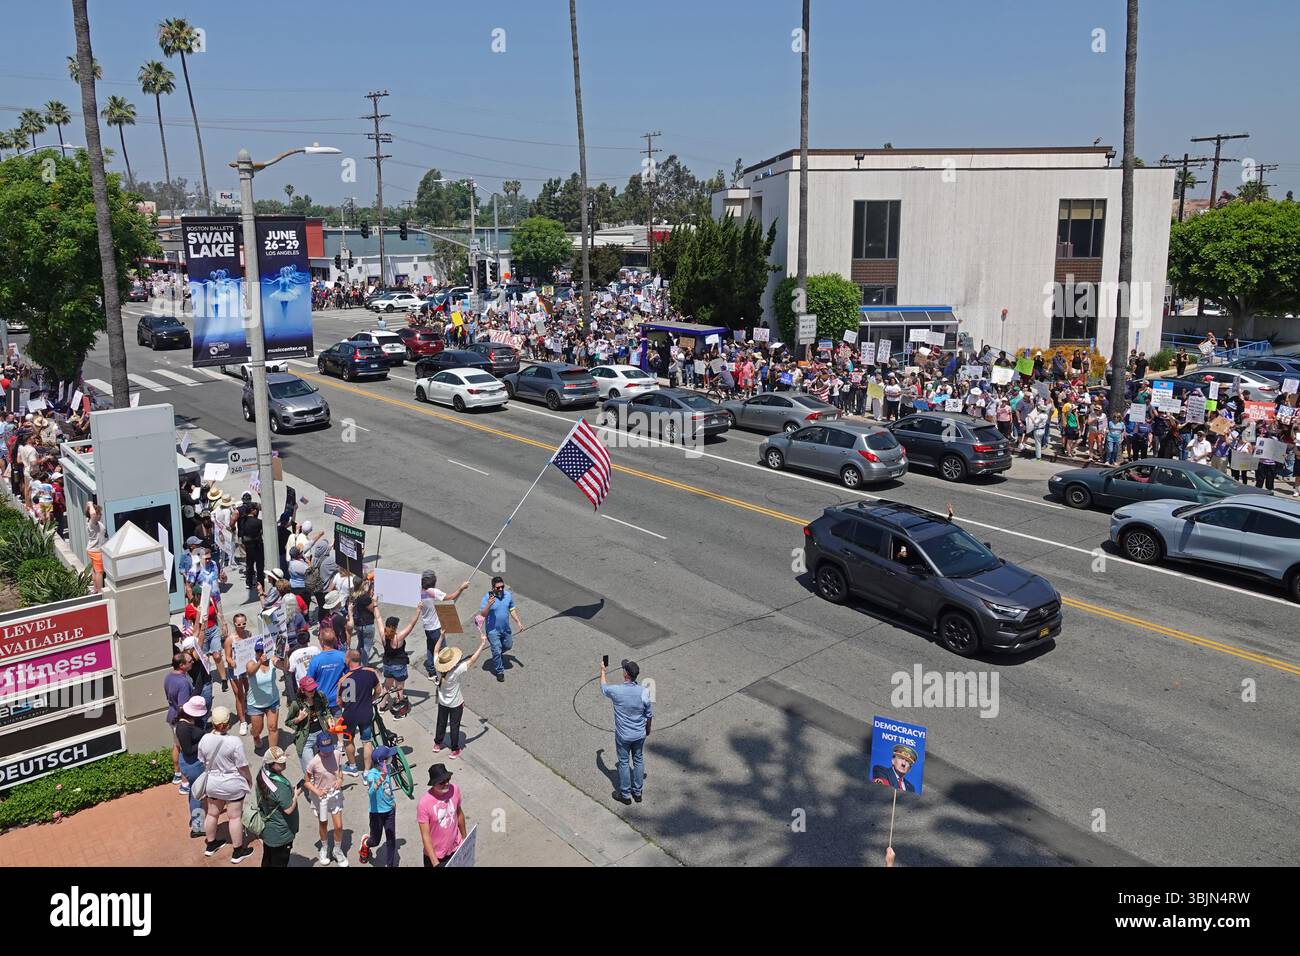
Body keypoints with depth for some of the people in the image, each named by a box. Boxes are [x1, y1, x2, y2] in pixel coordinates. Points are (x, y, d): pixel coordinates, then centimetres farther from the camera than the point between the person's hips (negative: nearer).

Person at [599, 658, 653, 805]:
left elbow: (603, 687, 1)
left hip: (623, 736, -2)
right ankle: (637, 792, 34)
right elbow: (649, 715, -6)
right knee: (638, 761, 20)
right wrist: (648, 729, 14)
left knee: (624, 763, 16)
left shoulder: (616, 691, -25)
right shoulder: (644, 692, -20)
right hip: (640, 735, 2)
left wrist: (602, 670, 17)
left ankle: (625, 795, 30)